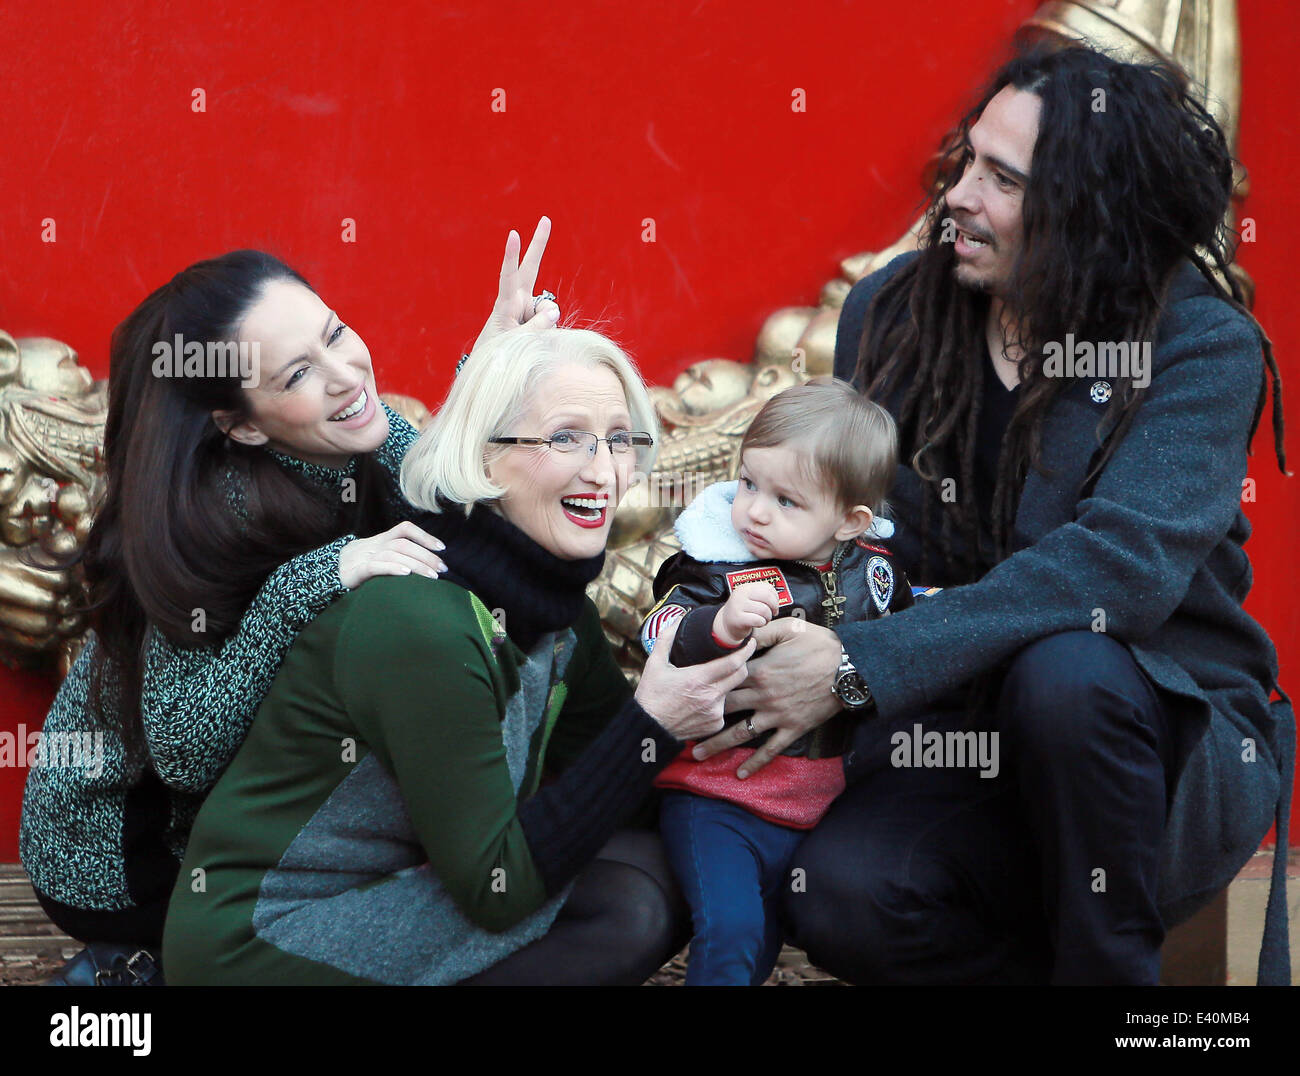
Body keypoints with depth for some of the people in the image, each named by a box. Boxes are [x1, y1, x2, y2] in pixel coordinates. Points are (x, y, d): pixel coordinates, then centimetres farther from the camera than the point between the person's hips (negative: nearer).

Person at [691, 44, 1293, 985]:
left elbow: (1124, 562, -27)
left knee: (1063, 669, -36)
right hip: (958, 734, 3)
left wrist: (864, 666, -32)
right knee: (841, 896, -27)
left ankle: (1111, 958, -11)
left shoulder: (1202, 346, -12)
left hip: (1164, 747, -3)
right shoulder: (890, 312, 2)